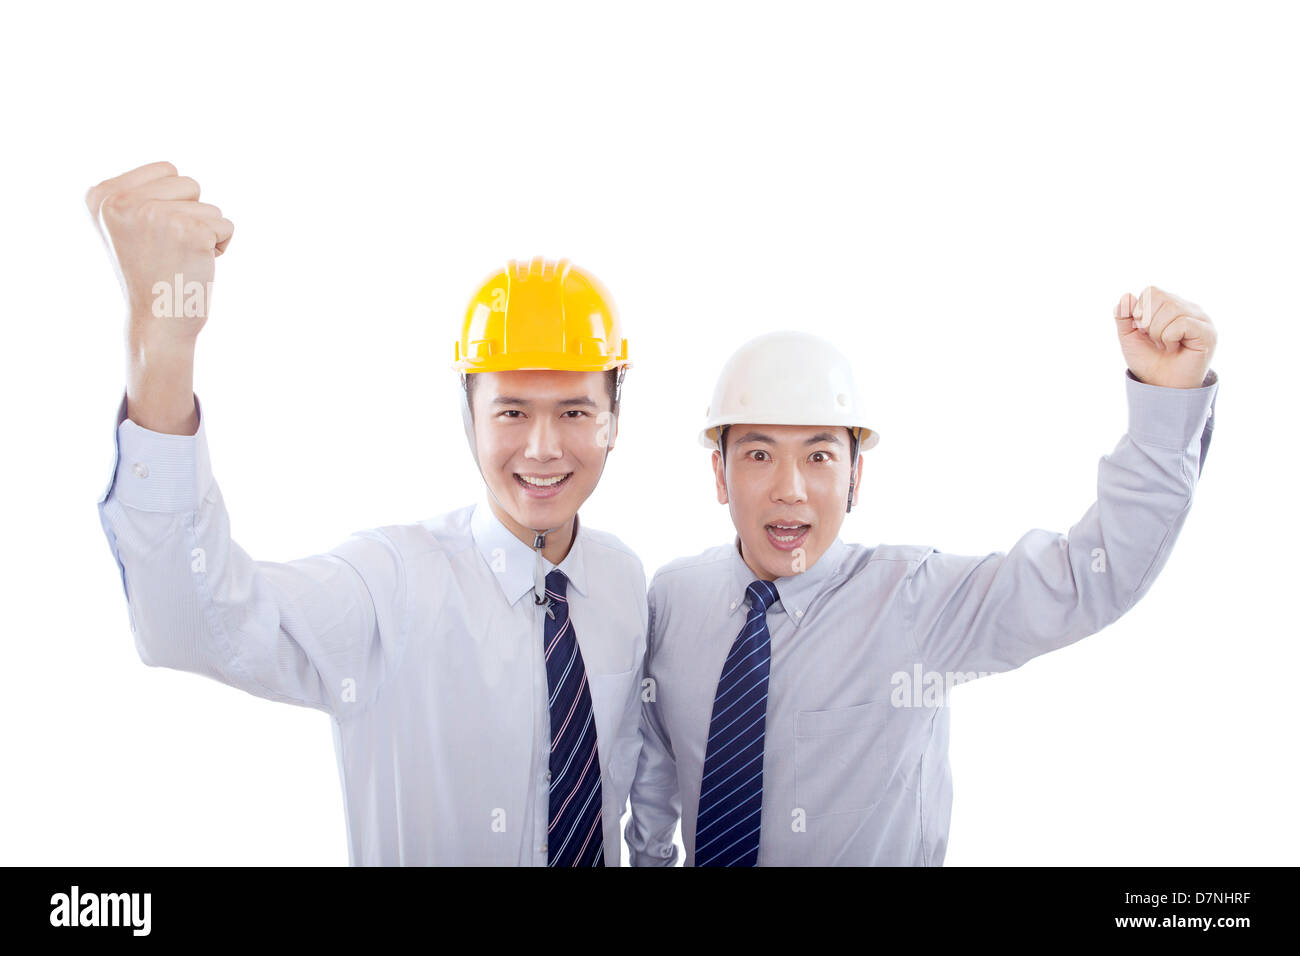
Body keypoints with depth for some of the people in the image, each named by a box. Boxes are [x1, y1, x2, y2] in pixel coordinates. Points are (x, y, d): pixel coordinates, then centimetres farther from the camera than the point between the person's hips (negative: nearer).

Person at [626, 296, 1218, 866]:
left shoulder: (915, 599, -20)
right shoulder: (674, 595, -13)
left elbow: (1095, 576, -31)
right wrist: (649, 855, 12)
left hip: (882, 857, -2)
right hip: (706, 857, 2)